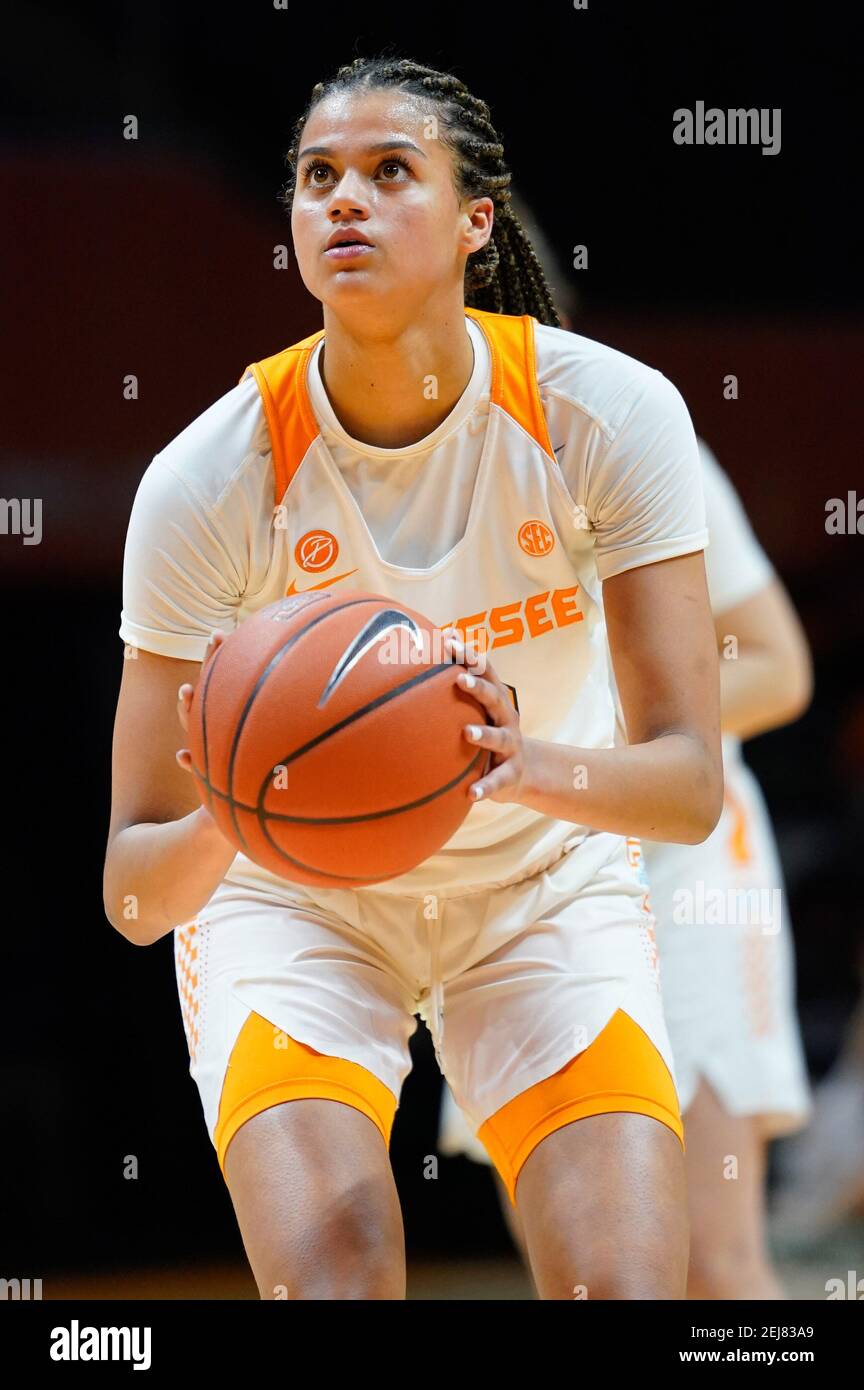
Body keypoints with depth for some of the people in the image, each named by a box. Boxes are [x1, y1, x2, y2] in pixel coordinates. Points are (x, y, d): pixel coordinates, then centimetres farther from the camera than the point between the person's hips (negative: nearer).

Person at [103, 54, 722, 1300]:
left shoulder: (612, 413, -21)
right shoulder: (209, 476, -23)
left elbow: (691, 783, -23)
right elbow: (133, 892, -22)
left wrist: (528, 766, -44)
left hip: (546, 883, 1)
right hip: (291, 901, -1)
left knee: (626, 1288, -16)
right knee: (331, 1279, -25)